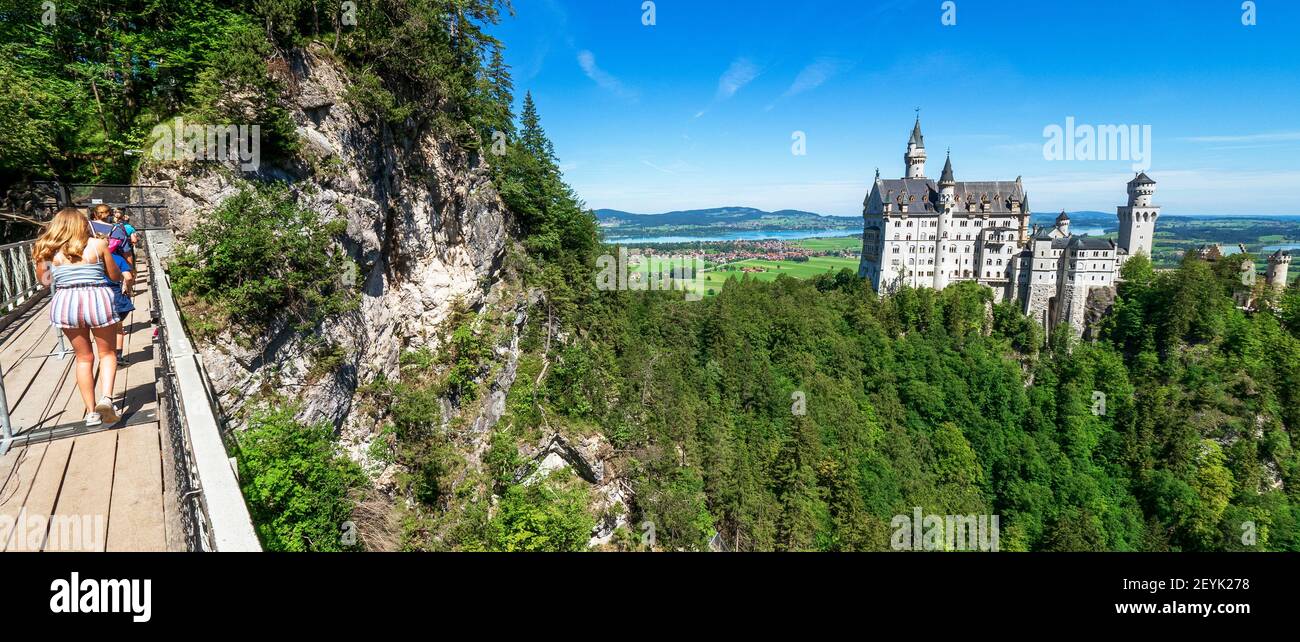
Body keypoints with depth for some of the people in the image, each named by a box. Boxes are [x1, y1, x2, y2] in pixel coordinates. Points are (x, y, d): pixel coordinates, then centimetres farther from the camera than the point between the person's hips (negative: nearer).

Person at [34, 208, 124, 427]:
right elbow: (115, 276, 6)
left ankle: (91, 412, 17)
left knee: (84, 357, 16)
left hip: (65, 303, 2)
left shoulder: (48, 250, 5)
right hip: (98, 300, -2)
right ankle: (107, 397, -11)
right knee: (107, 353, 14)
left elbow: (44, 280, 17)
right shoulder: (97, 244, -2)